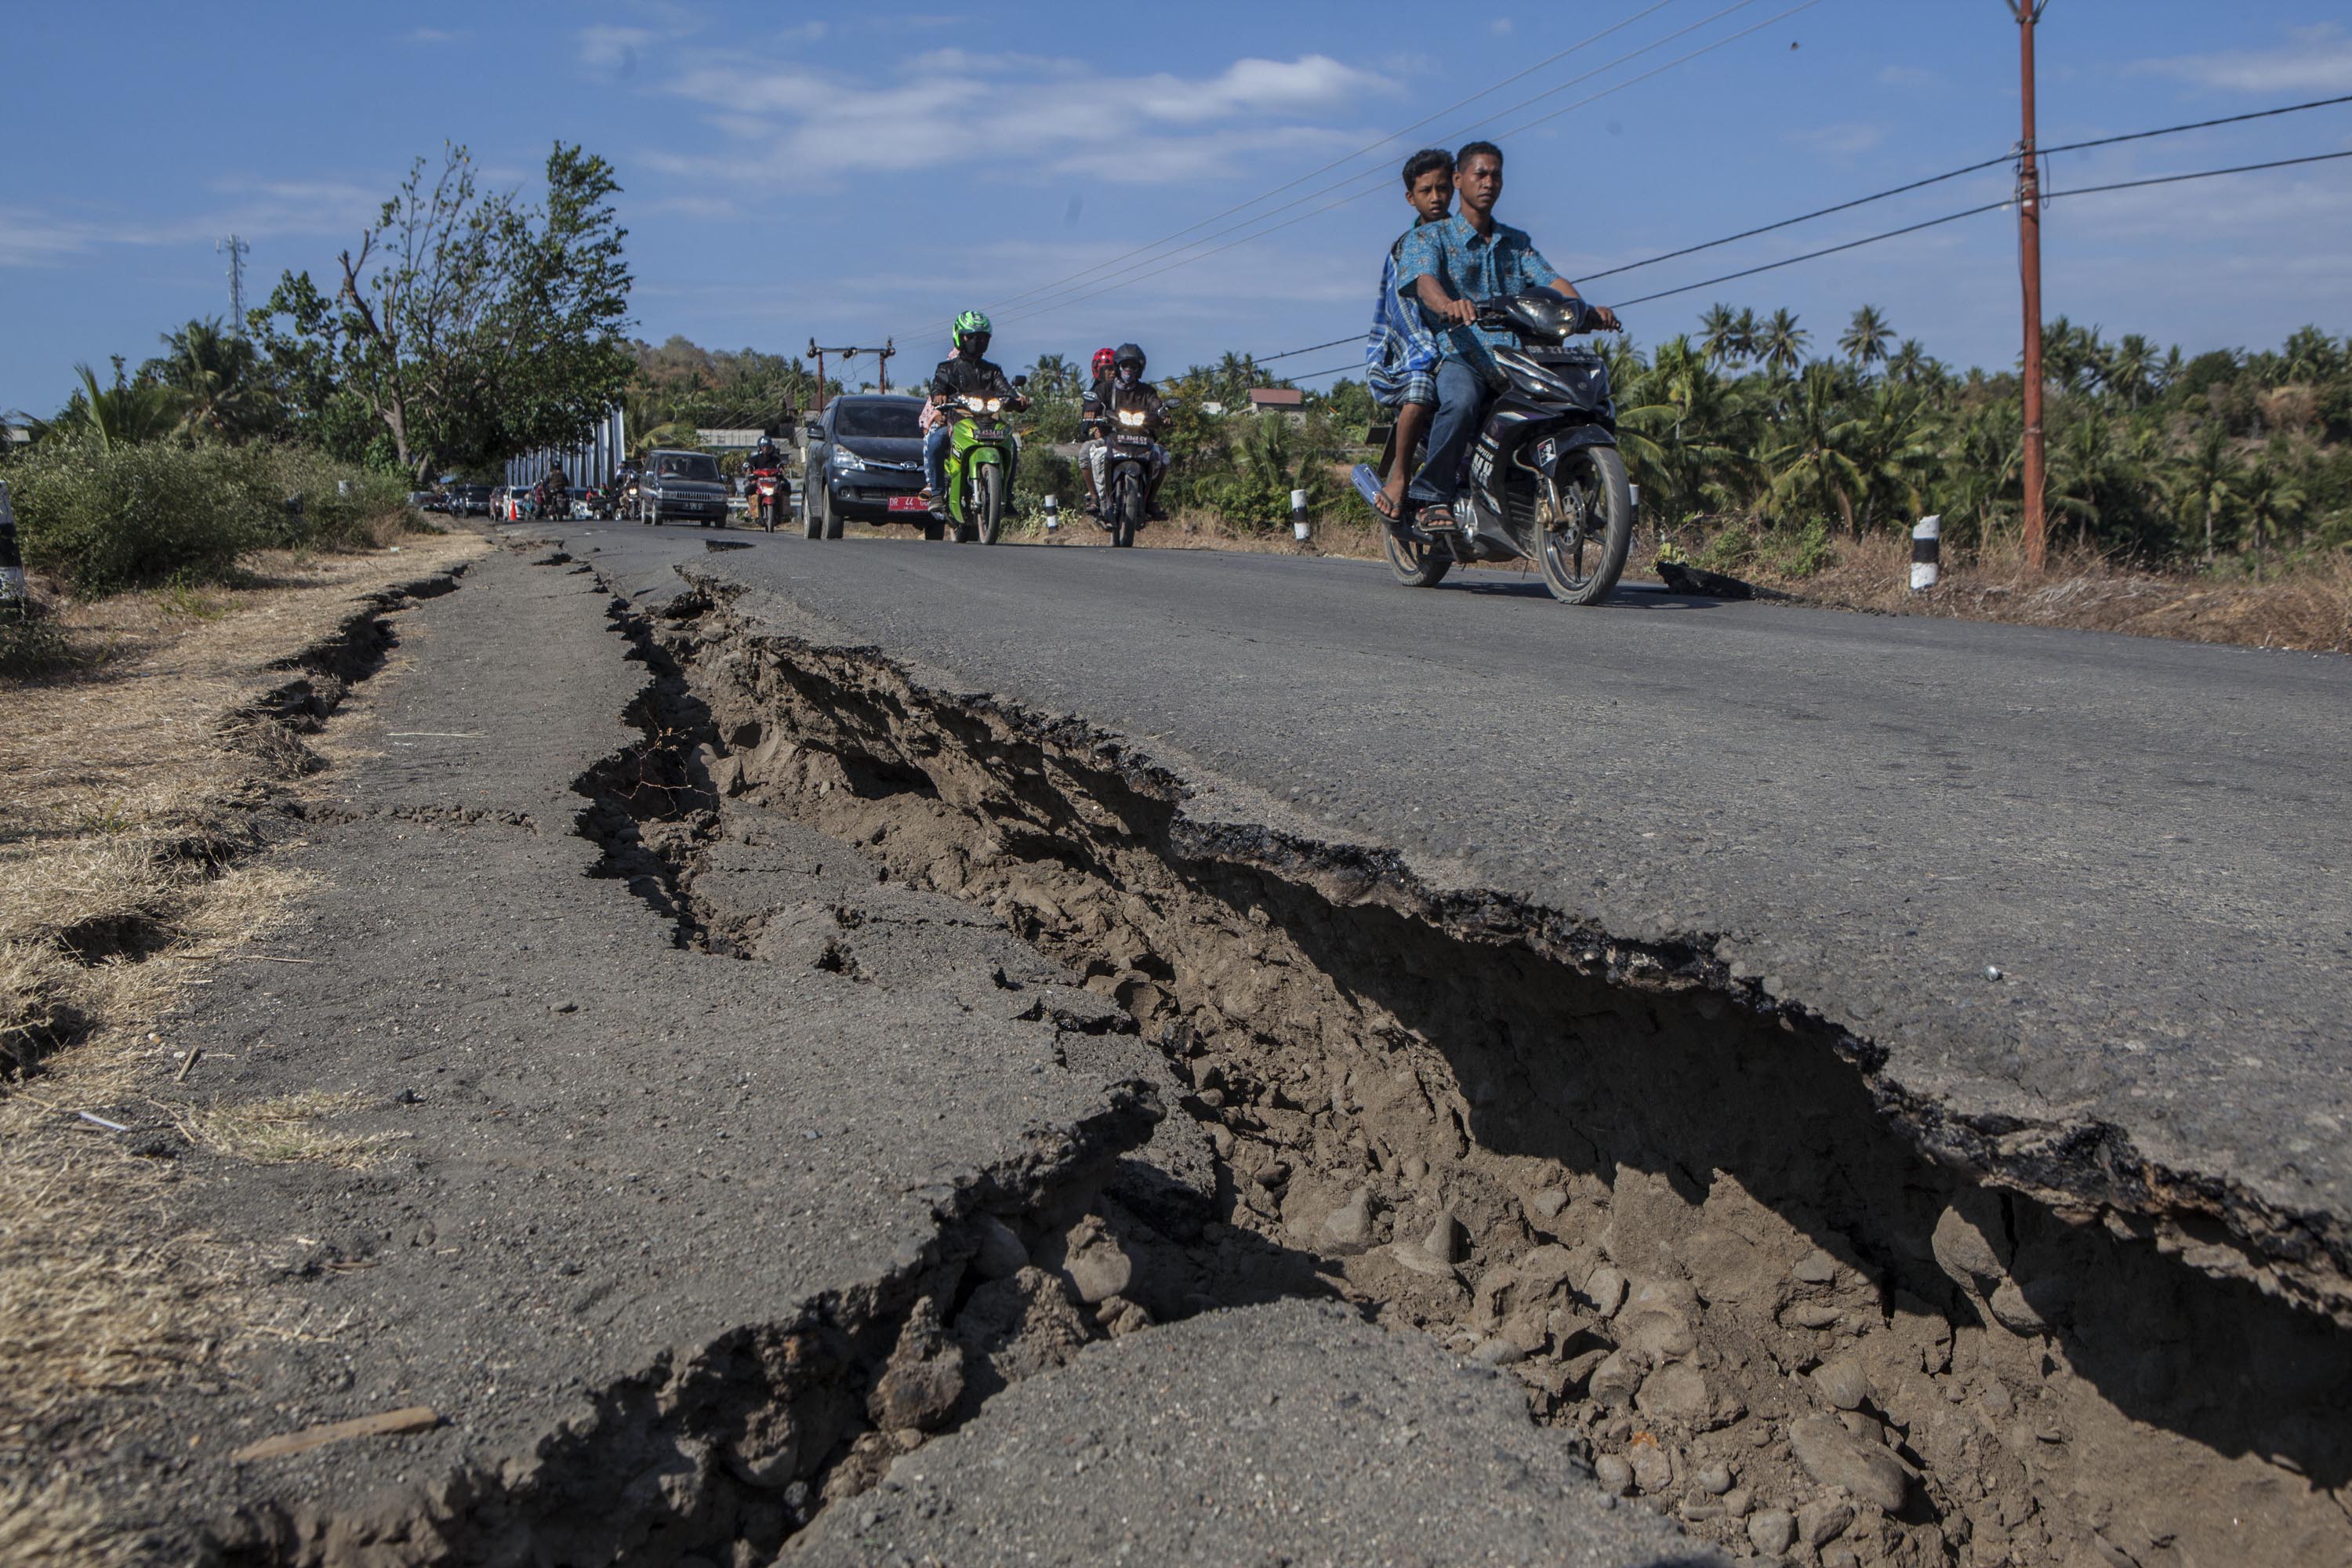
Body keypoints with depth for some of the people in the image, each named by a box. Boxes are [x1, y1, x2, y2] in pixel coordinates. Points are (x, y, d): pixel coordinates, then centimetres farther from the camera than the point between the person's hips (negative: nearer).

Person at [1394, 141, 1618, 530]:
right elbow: (1424, 280, -12)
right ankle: (1432, 497, -25)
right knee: (1461, 401, -38)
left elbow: (1551, 281, 9)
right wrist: (1448, 305, -37)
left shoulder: (1517, 242, 26)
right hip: (1460, 356, -4)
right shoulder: (1429, 237, 11)